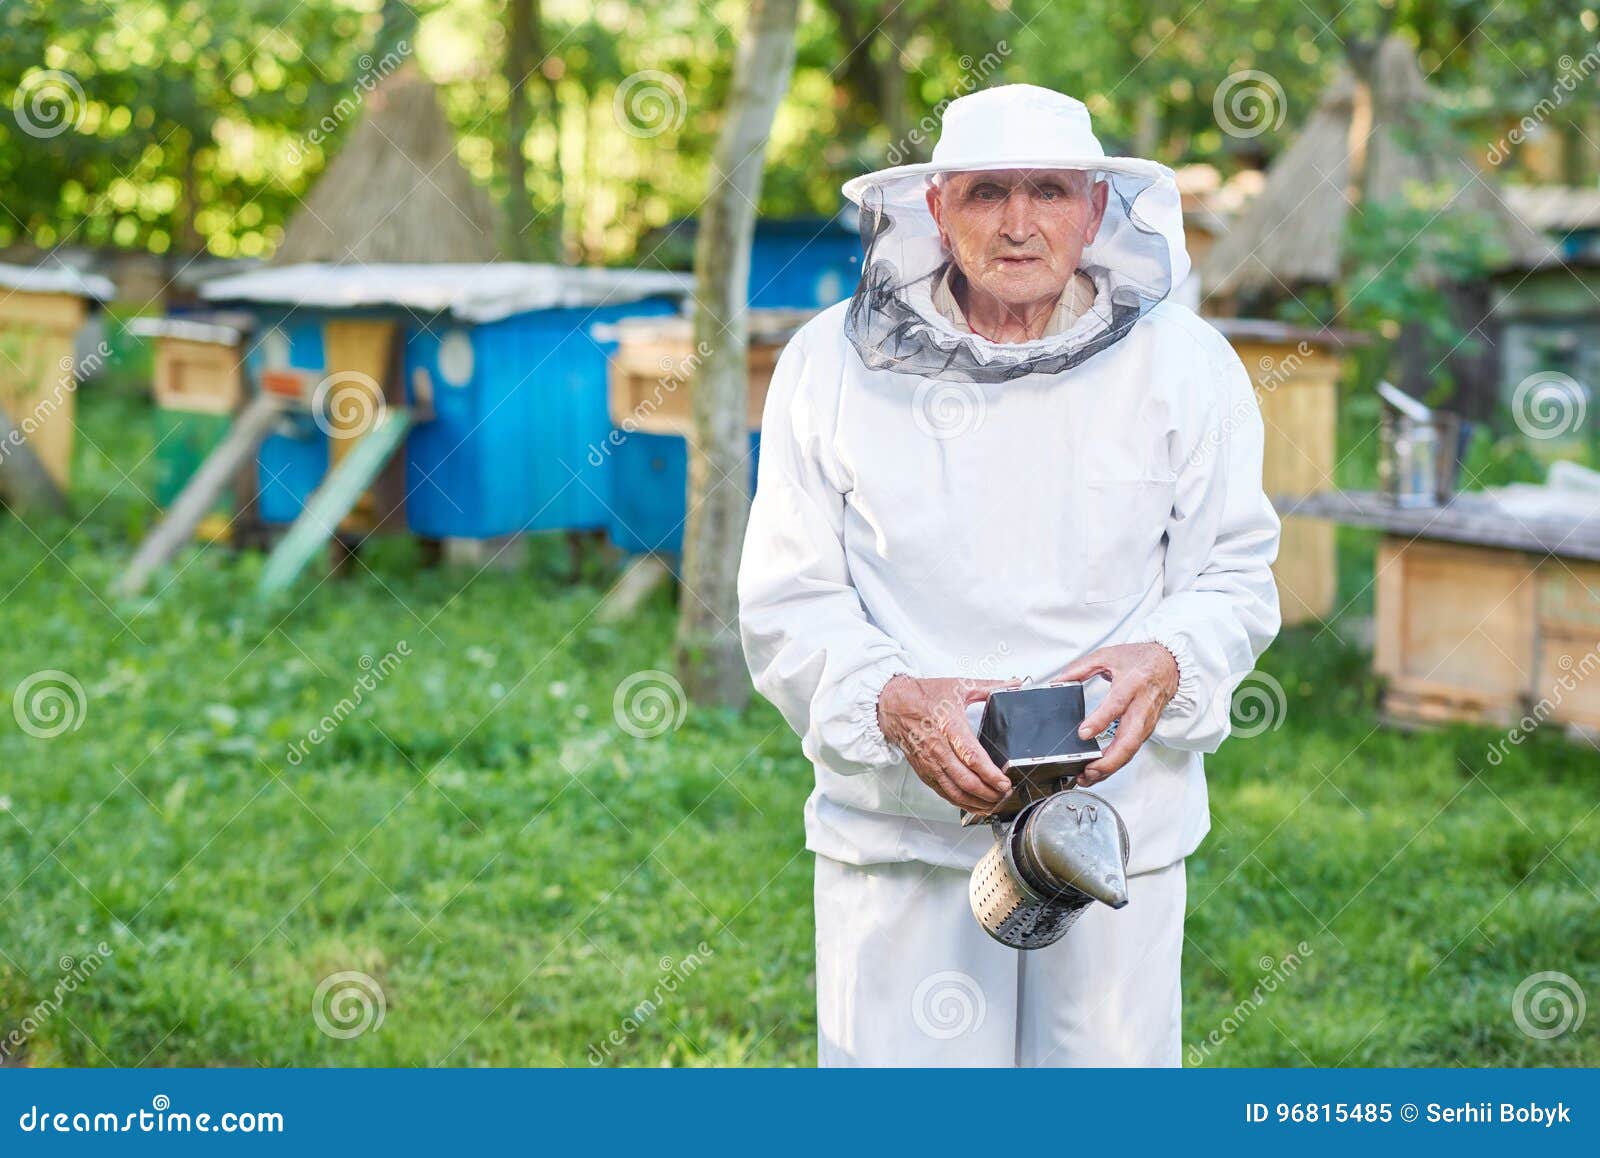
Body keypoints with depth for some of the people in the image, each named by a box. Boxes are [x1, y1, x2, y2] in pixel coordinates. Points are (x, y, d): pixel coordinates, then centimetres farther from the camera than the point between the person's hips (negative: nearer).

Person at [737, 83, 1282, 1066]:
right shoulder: (833, 365, 0)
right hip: (899, 828, -1)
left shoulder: (1182, 364, 3)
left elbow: (1237, 574, 7)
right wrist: (892, 701, -19)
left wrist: (1168, 663, -16)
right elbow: (786, 603, 0)